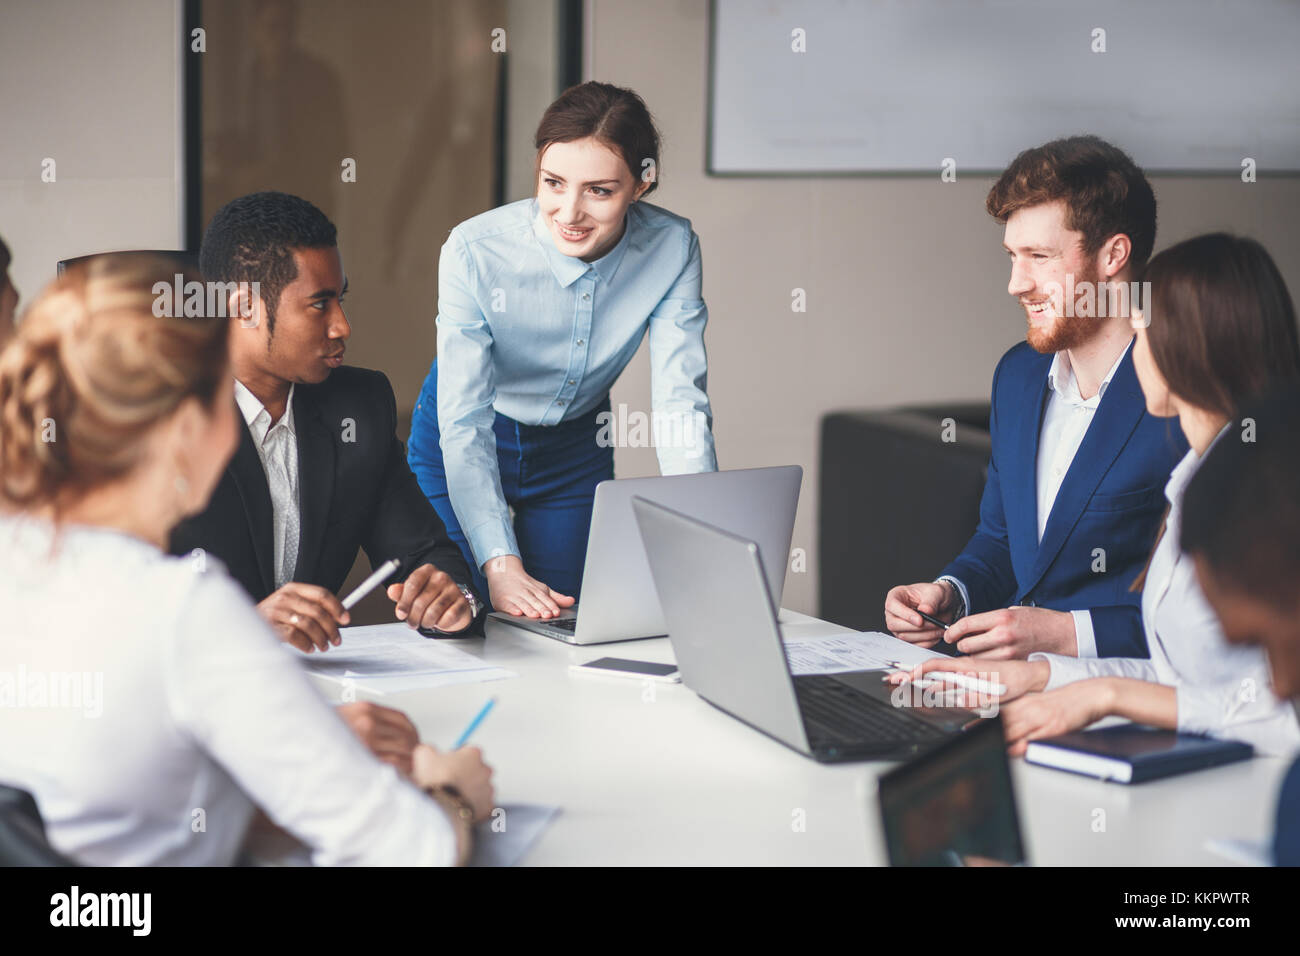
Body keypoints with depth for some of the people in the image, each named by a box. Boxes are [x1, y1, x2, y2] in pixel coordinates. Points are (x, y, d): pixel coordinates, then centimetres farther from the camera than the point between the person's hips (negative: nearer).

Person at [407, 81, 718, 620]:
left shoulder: (671, 249, -24)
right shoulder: (475, 252, -33)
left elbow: (682, 404, -23)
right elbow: (464, 423, -33)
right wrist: (500, 564, -45)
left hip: (577, 446, 3)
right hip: (460, 450, -2)